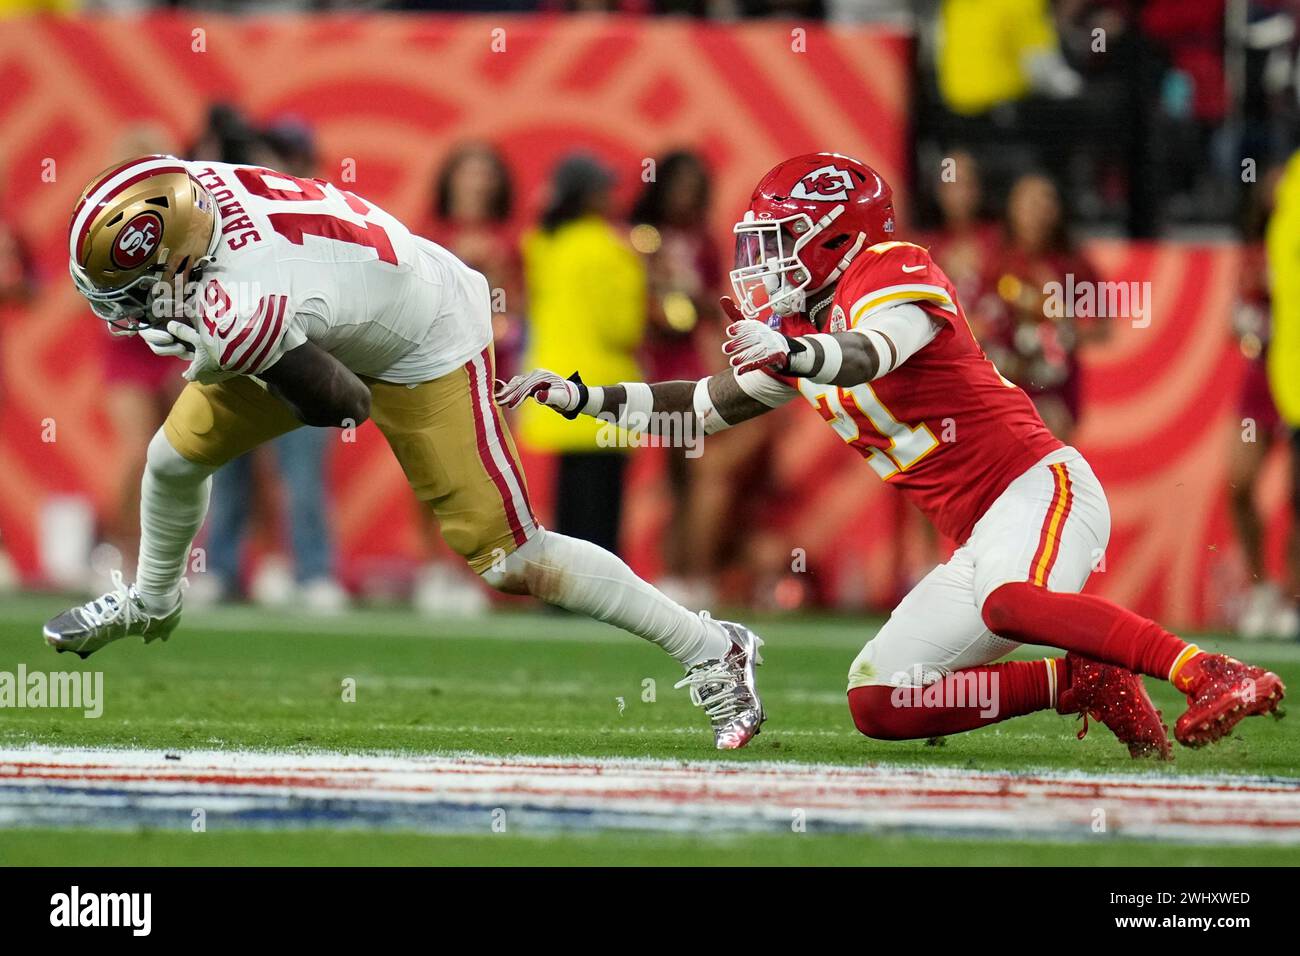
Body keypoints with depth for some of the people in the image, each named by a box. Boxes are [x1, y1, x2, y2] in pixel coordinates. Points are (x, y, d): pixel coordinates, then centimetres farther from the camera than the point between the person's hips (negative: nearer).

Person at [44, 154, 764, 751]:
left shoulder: (238, 312, -42)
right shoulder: (189, 183, -22)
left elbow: (344, 404, -29)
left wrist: (205, 353, -22)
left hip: (426, 351, -8)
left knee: (508, 560, -8)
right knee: (178, 454, 13)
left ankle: (712, 651, 3)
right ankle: (151, 603, 44)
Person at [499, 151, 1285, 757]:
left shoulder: (890, 272, -8)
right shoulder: (801, 333, 18)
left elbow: (870, 356, -31)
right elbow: (712, 405, 28)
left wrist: (790, 353, -50)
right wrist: (583, 397, 22)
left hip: (1041, 486, -9)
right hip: (981, 538, 9)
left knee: (1005, 600, -40)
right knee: (878, 705, -1)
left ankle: (1221, 676, -37)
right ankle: (1082, 683, 3)